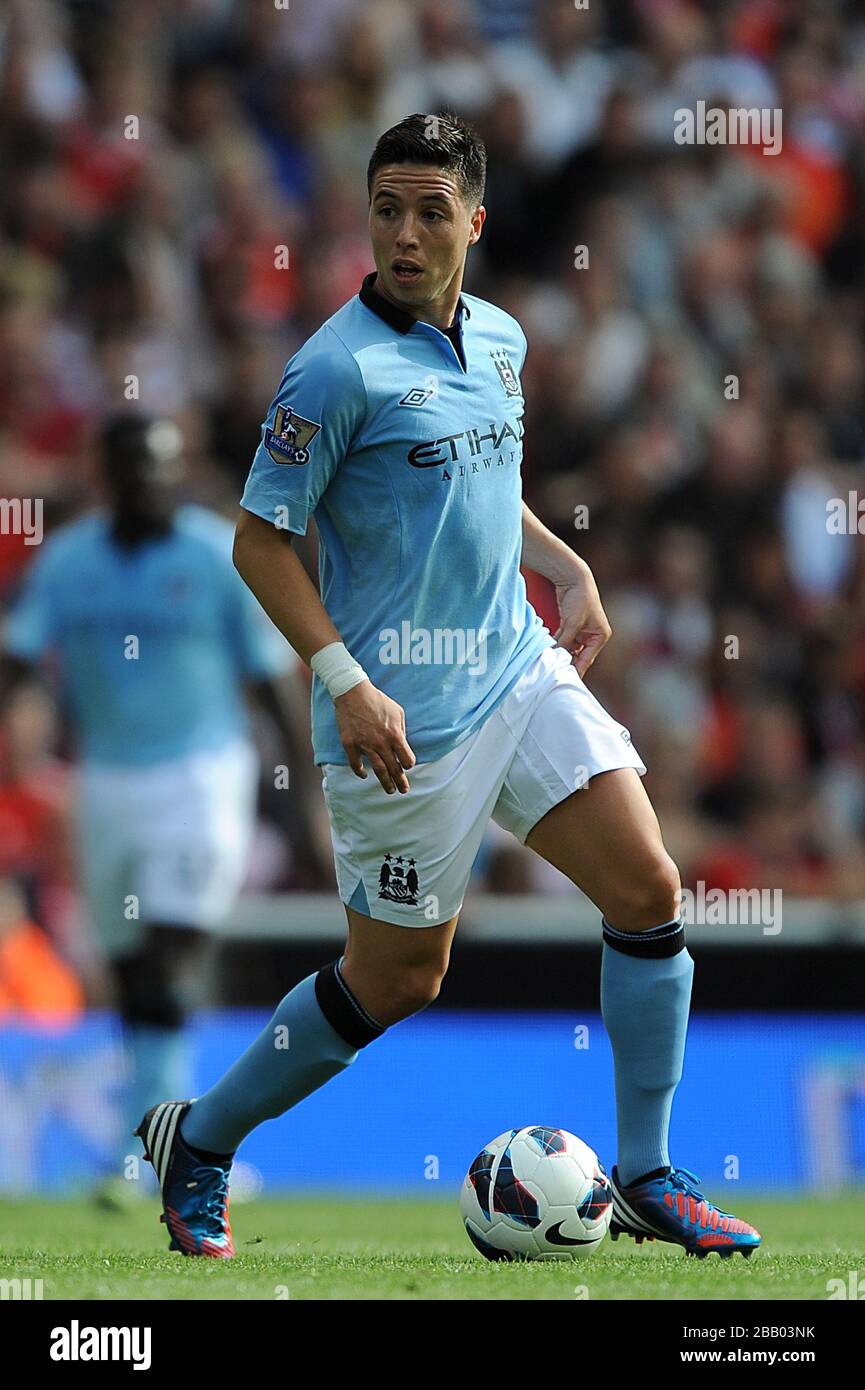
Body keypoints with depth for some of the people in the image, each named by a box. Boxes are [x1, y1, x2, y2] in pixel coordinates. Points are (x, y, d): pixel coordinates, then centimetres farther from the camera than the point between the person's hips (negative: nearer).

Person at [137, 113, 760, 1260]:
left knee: (649, 890, -4)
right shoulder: (340, 367, -14)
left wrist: (565, 567, 12)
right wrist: (346, 681, -20)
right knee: (398, 980, 2)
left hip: (521, 671, 7)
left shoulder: (500, 340, 9)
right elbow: (260, 539, -12)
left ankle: (647, 1179, 7)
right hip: (404, 717, -7)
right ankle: (199, 1140, 22)